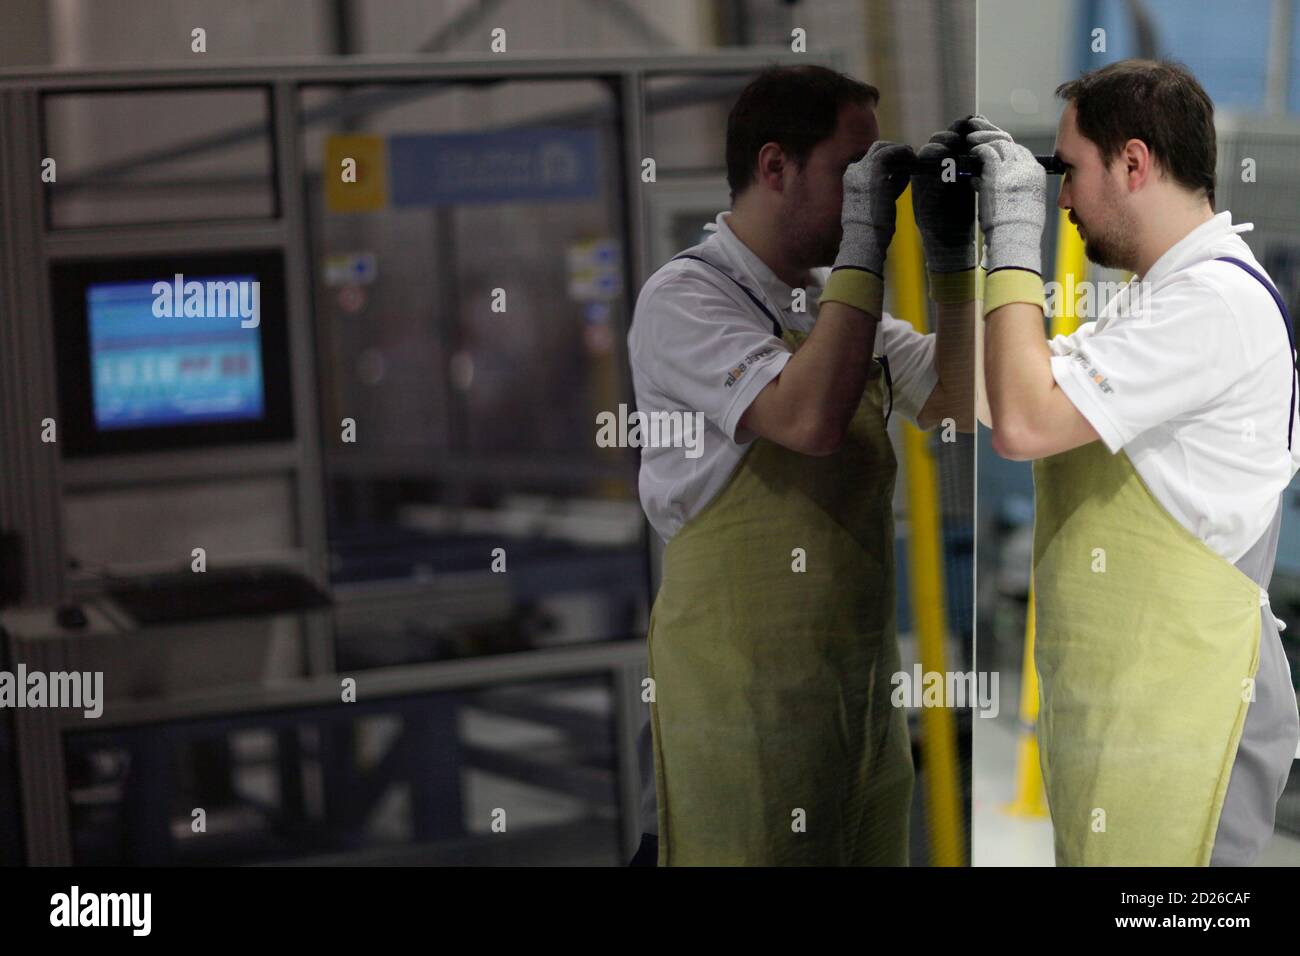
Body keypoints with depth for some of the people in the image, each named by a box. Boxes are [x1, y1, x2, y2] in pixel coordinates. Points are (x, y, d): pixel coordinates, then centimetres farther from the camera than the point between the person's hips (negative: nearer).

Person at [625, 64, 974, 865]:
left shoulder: (836, 298, 14)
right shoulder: (684, 298, -11)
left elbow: (957, 408, 13)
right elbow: (810, 420, -25)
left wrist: (955, 258, 5)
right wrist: (864, 247, -18)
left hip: (863, 679, 8)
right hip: (744, 692, -7)